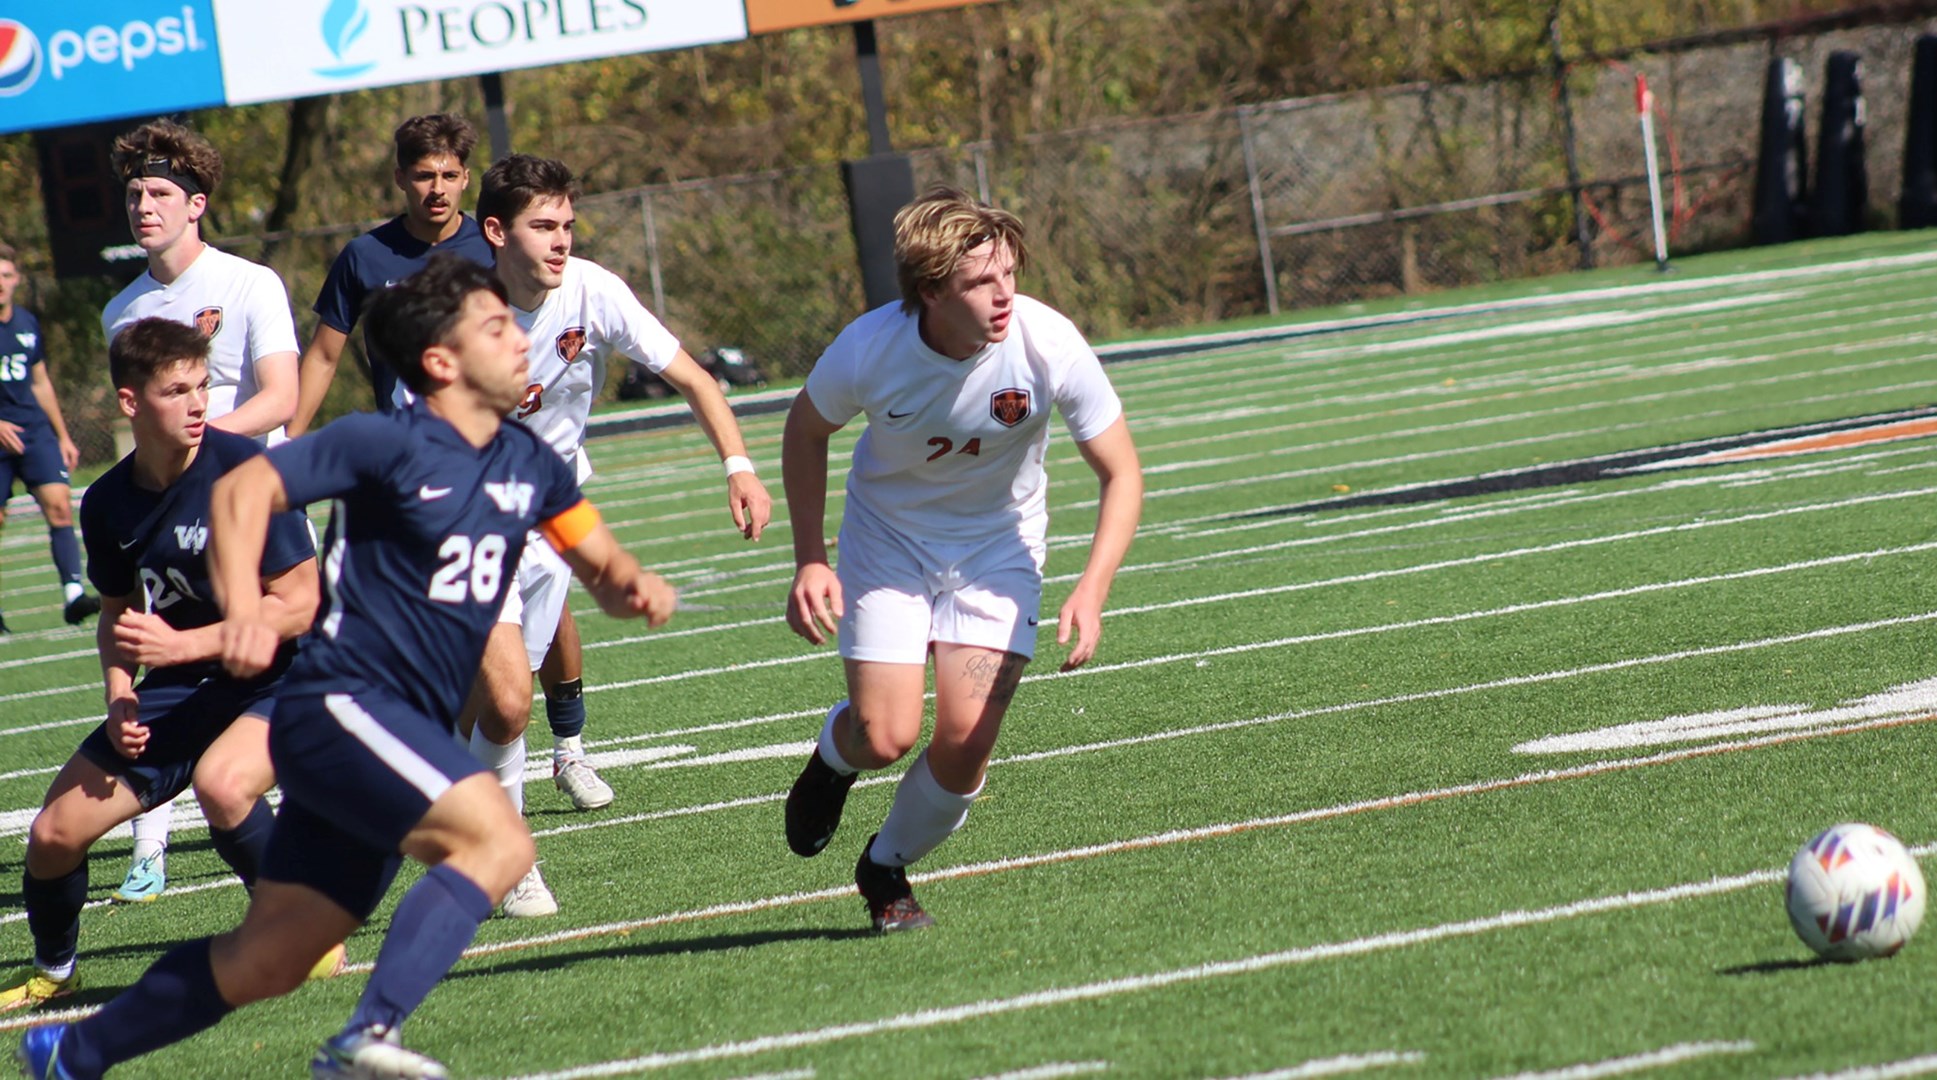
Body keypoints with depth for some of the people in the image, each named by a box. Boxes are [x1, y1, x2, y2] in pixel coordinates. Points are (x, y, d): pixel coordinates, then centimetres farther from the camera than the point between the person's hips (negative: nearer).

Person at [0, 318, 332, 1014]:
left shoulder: (244, 468, -20)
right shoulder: (109, 503, -2)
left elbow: (297, 606, -19)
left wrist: (179, 645, -22)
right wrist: (119, 699, -3)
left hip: (281, 677, -6)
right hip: (180, 691, 6)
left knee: (221, 782, -37)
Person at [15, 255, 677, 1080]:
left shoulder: (528, 464, 12)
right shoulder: (387, 444, -9)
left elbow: (601, 565, 20)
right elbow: (243, 489, -10)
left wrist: (635, 586, -4)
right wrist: (243, 608, -25)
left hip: (408, 735, 8)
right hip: (338, 705, -8)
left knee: (267, 963, 10)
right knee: (496, 839, -28)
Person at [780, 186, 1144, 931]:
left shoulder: (1048, 344, -28)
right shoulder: (870, 349, -28)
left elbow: (1121, 475, -17)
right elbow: (806, 430, -4)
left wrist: (1091, 591, -31)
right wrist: (810, 561, -10)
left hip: (998, 539, 1)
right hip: (889, 530, -1)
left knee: (966, 741, -13)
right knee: (886, 738, -12)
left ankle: (887, 868, 18)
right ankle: (833, 756, 28)